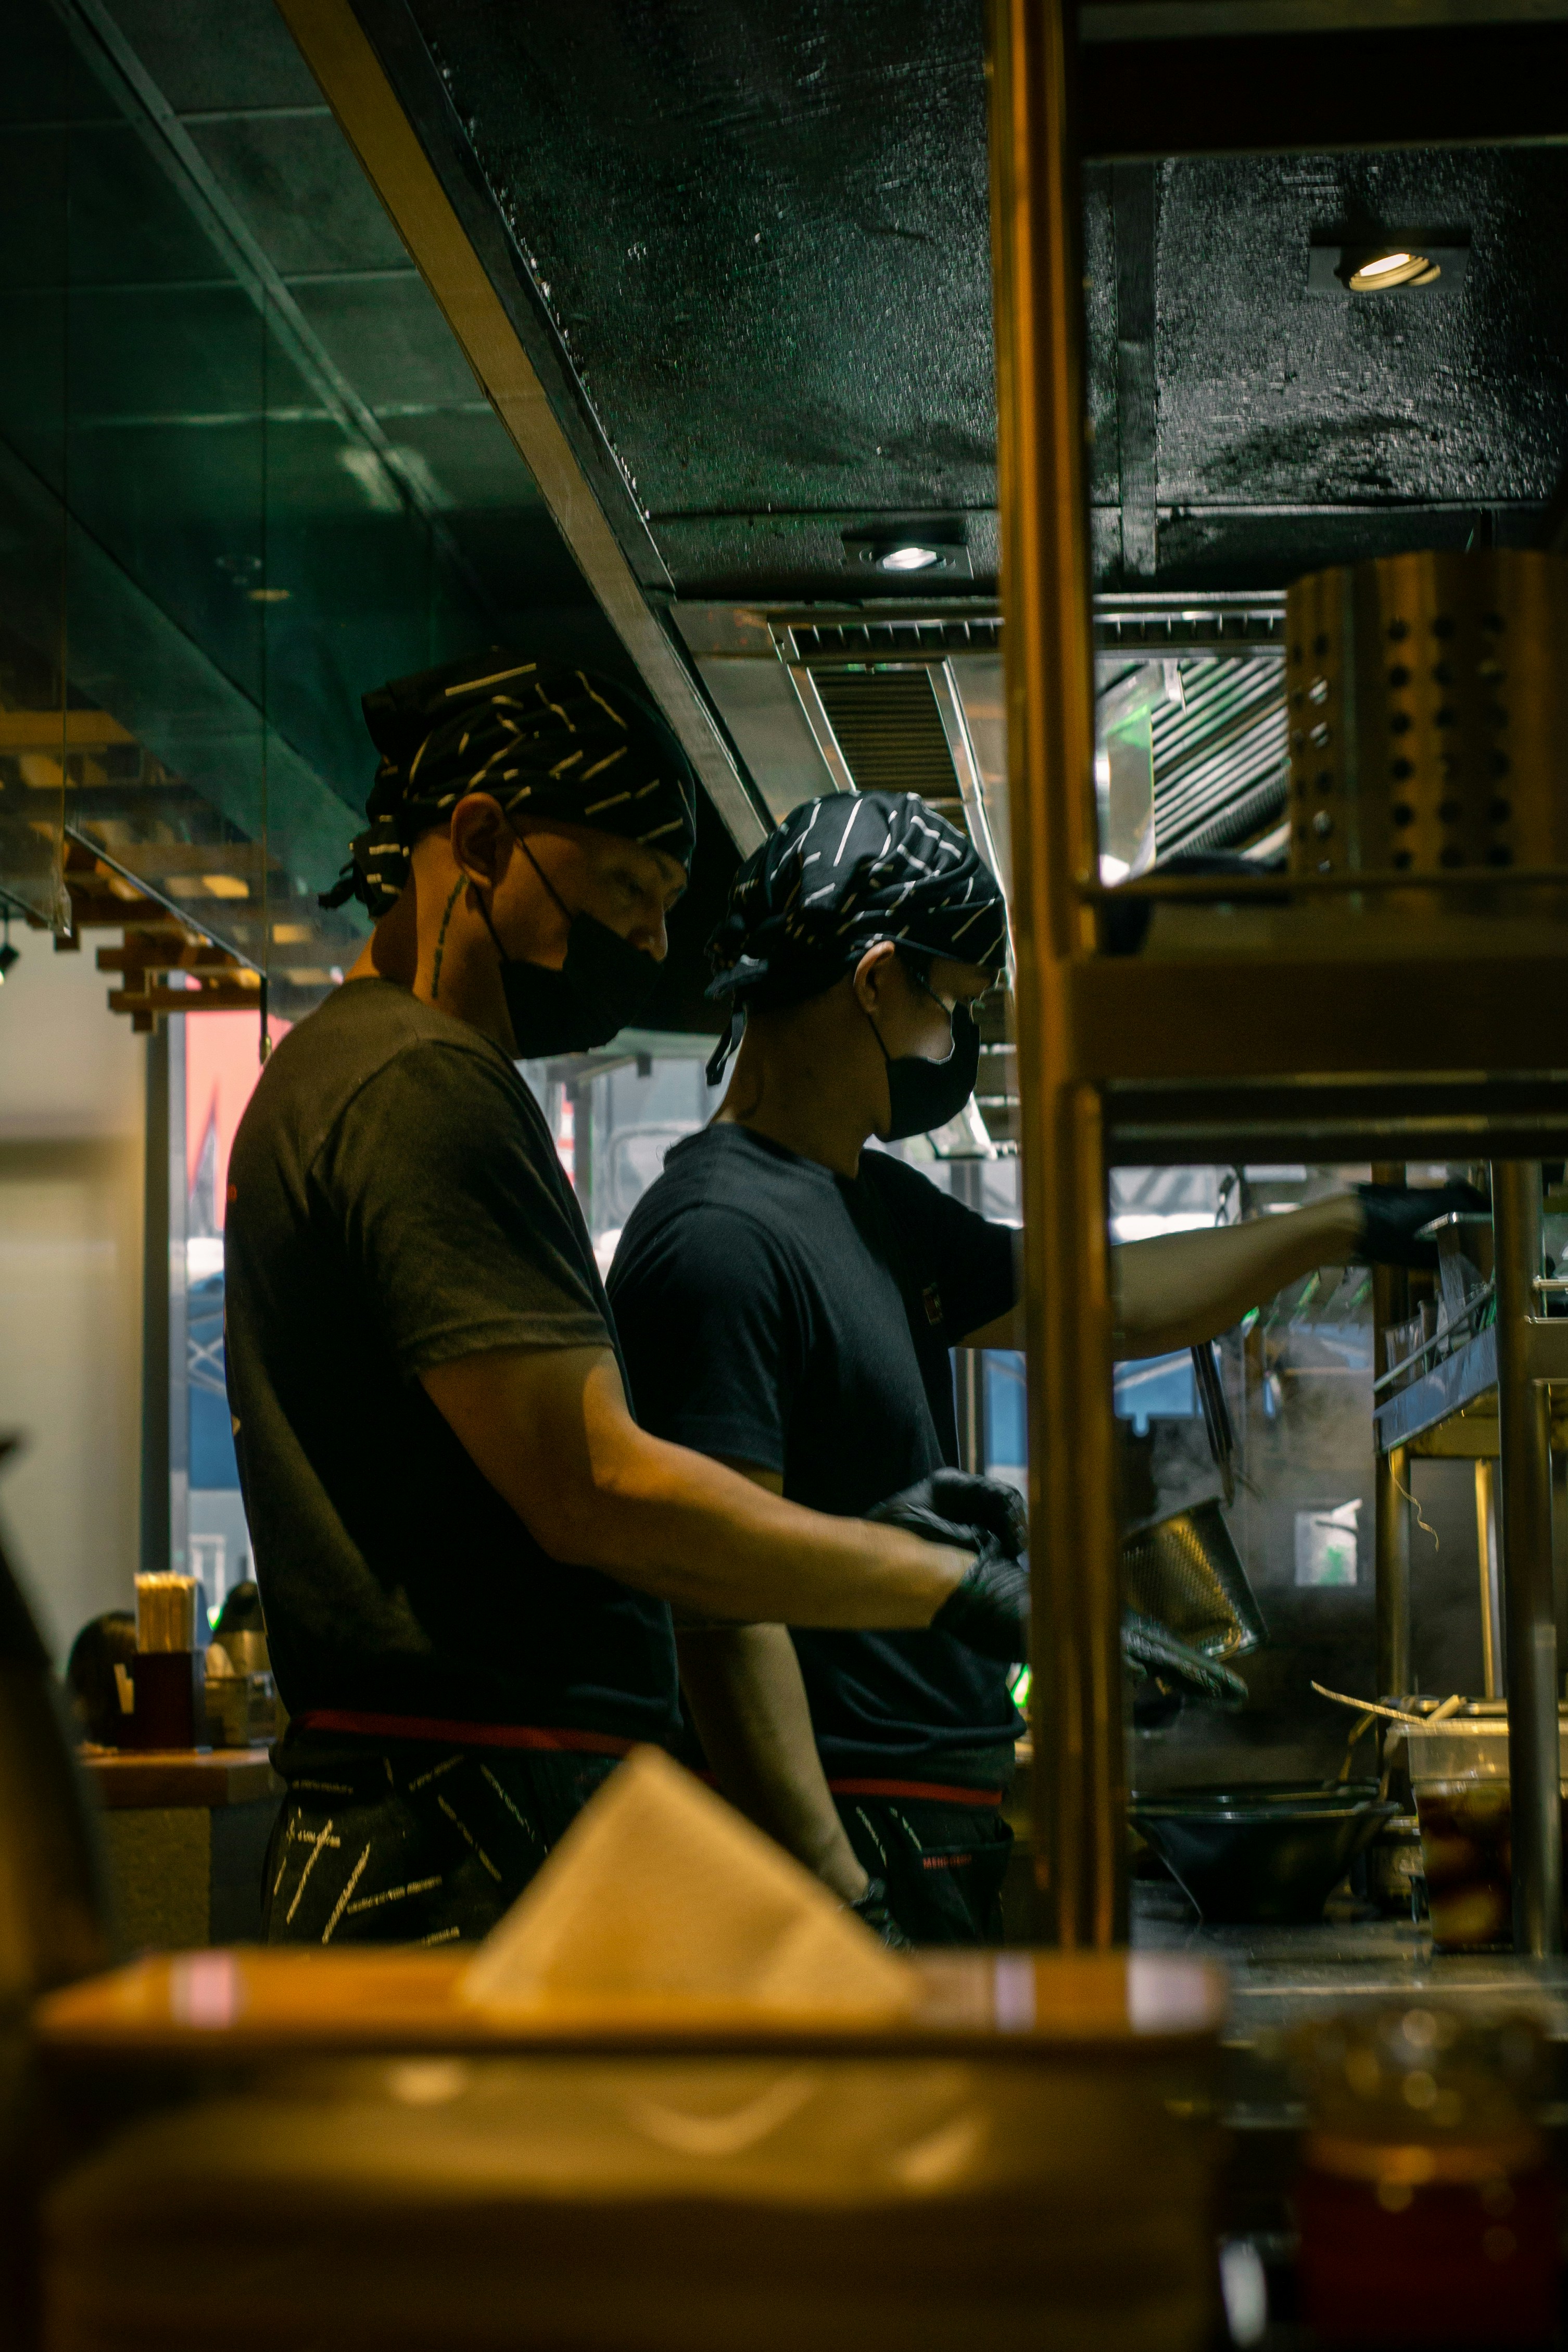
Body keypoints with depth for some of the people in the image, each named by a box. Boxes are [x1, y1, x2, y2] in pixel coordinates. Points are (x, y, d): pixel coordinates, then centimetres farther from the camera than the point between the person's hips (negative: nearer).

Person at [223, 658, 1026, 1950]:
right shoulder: (422, 1083, -12)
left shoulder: (340, 1070, 22)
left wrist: (860, 1533, 14)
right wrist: (962, 1588, -11)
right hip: (481, 1851, -10)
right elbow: (594, 1492, -18)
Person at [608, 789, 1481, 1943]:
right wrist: (836, 1889, -25)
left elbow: (1096, 1298, 27)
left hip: (954, 1814, 10)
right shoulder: (724, 1236, -18)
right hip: (850, 1834, -10)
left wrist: (1349, 1225, 30)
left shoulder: (878, 1202, 14)